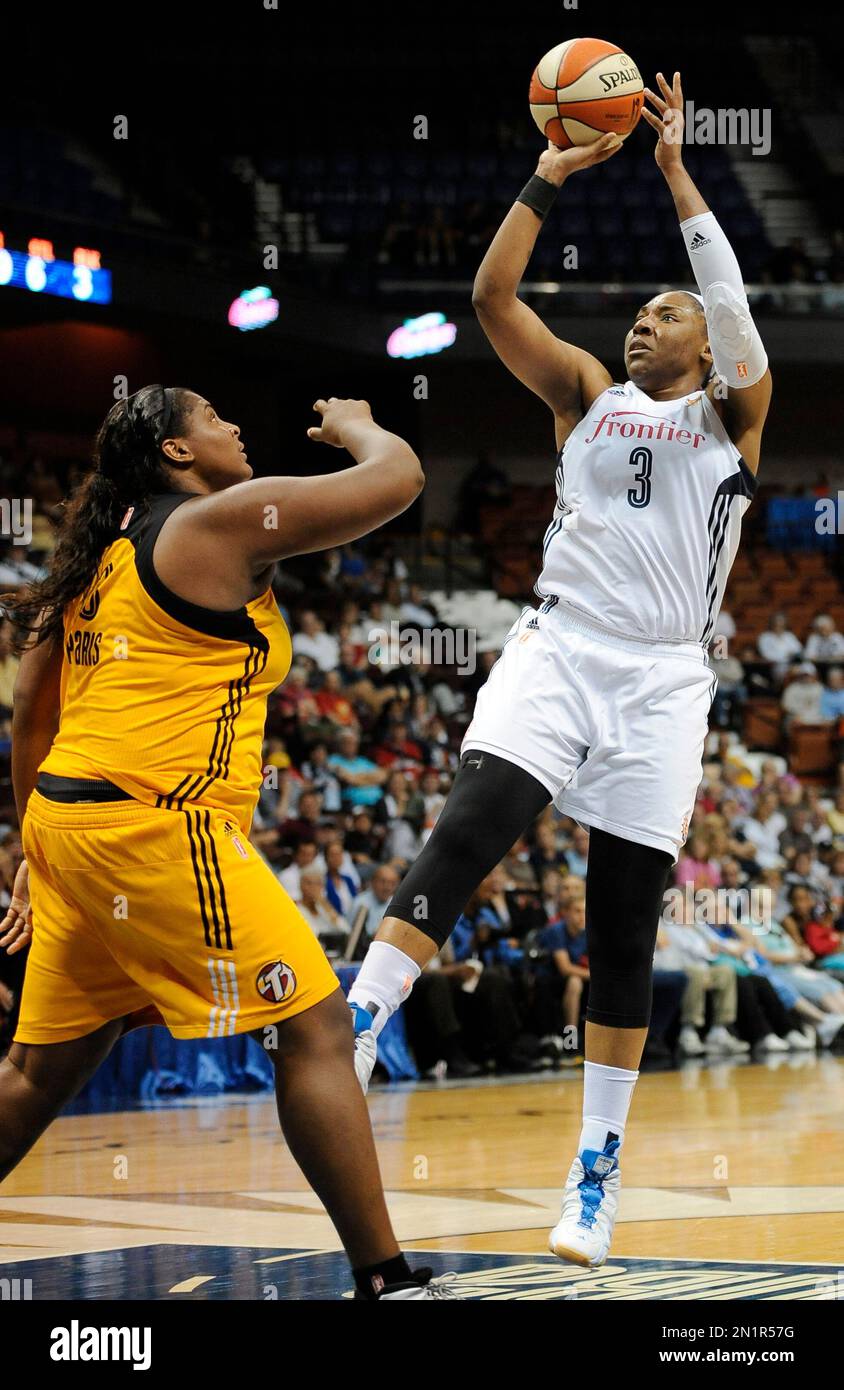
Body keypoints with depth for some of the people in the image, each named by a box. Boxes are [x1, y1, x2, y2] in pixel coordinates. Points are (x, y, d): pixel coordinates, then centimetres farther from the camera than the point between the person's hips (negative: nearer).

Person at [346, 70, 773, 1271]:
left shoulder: (733, 413, 7)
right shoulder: (587, 393, 14)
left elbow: (737, 314, -13)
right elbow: (492, 298, 3)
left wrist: (676, 171, -13)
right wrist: (550, 179, -5)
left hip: (661, 682, -1)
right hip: (558, 652, 1)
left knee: (623, 933, 2)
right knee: (463, 836, -23)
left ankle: (599, 1171, 11)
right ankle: (345, 1053, -29)